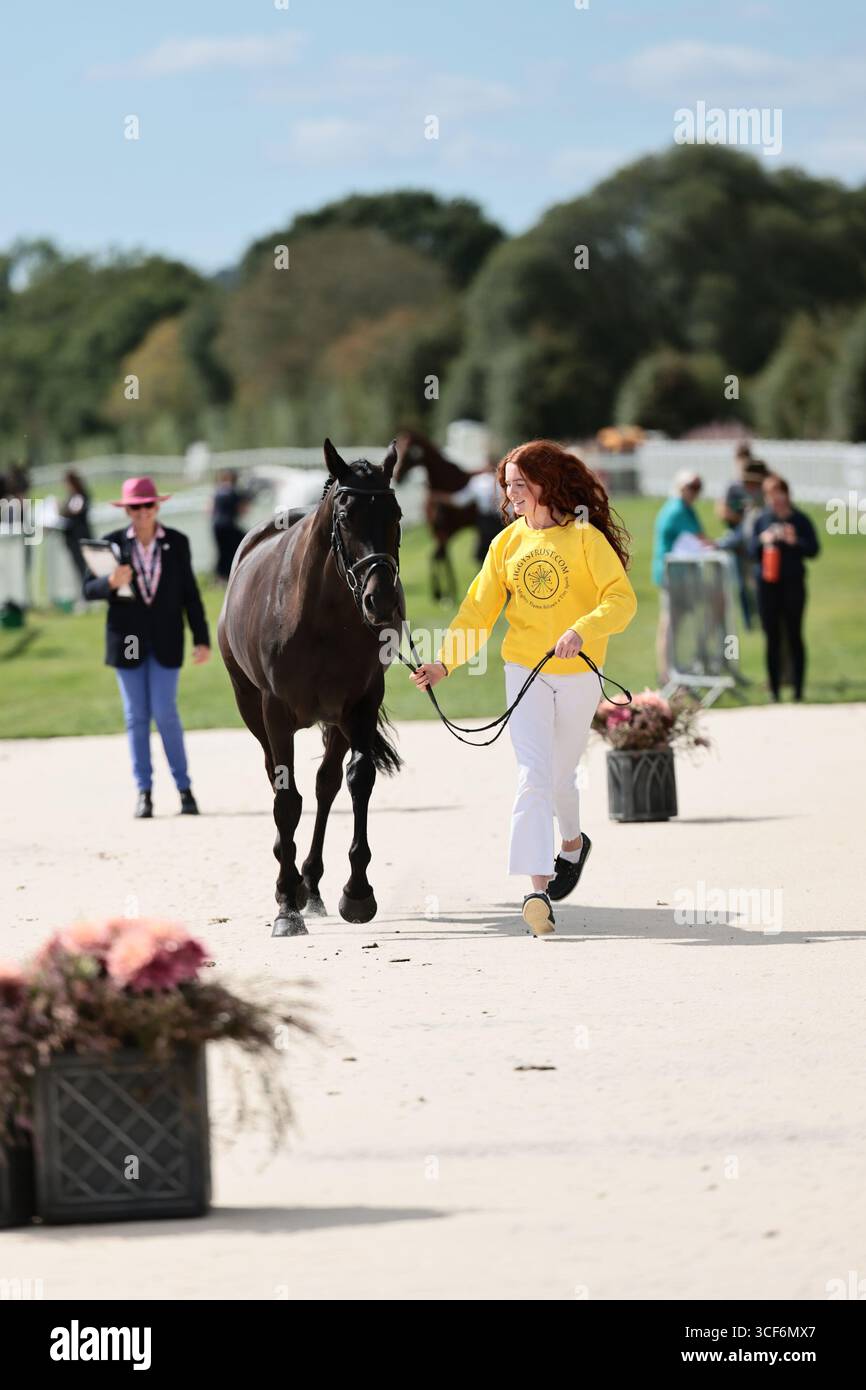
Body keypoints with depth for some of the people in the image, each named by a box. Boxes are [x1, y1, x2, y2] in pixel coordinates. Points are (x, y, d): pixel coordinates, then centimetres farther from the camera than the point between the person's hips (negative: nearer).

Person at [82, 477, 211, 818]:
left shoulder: (177, 543, 2)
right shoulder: (113, 543, 1)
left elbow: (190, 594, 5)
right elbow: (89, 589, 2)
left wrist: (202, 639, 0)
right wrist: (111, 583, -21)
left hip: (165, 641, -1)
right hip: (127, 641, 1)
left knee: (165, 713, -7)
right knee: (136, 717, 2)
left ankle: (184, 788, 3)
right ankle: (143, 792, 8)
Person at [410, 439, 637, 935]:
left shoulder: (585, 537, -7)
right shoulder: (507, 544, 4)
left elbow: (622, 599, -14)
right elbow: (479, 611, 2)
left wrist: (582, 631, -31)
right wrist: (444, 663, -10)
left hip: (578, 674, -2)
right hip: (525, 672, 2)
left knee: (560, 774, 13)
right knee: (533, 777, -13)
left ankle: (572, 844, 46)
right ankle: (539, 889, -20)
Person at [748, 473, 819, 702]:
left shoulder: (799, 520, 0)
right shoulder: (761, 519, 5)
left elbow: (813, 550, -2)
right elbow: (751, 551, 6)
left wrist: (795, 541, -18)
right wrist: (762, 540, -14)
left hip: (792, 583, -2)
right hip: (767, 585, 2)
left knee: (794, 636, 1)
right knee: (772, 638, 5)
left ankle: (798, 690, 5)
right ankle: (774, 690, 10)